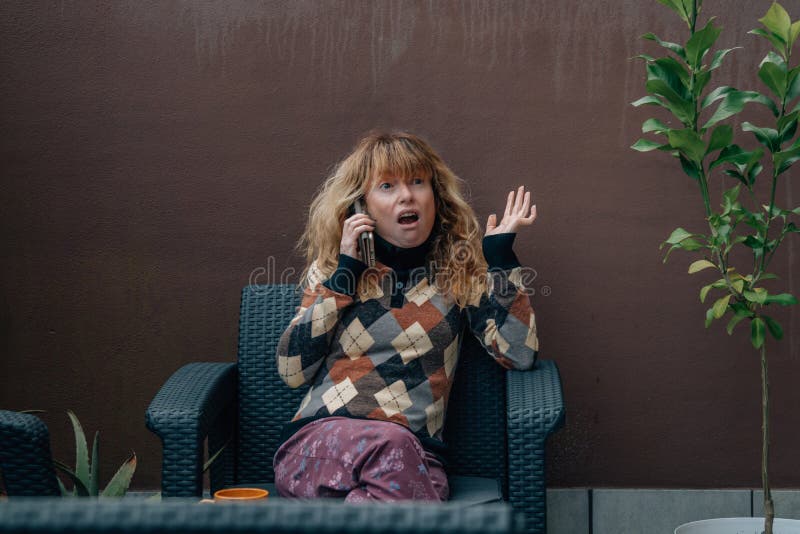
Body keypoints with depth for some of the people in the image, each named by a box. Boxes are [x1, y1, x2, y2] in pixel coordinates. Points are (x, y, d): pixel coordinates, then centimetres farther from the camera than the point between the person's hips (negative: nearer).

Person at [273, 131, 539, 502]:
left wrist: (499, 253, 4)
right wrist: (344, 273, 1)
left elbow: (519, 354, 2)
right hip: (317, 442, 0)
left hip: (414, 456, 0)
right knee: (389, 443, -36)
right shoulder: (331, 269, 15)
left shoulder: (459, 271, 14)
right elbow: (292, 370, 4)